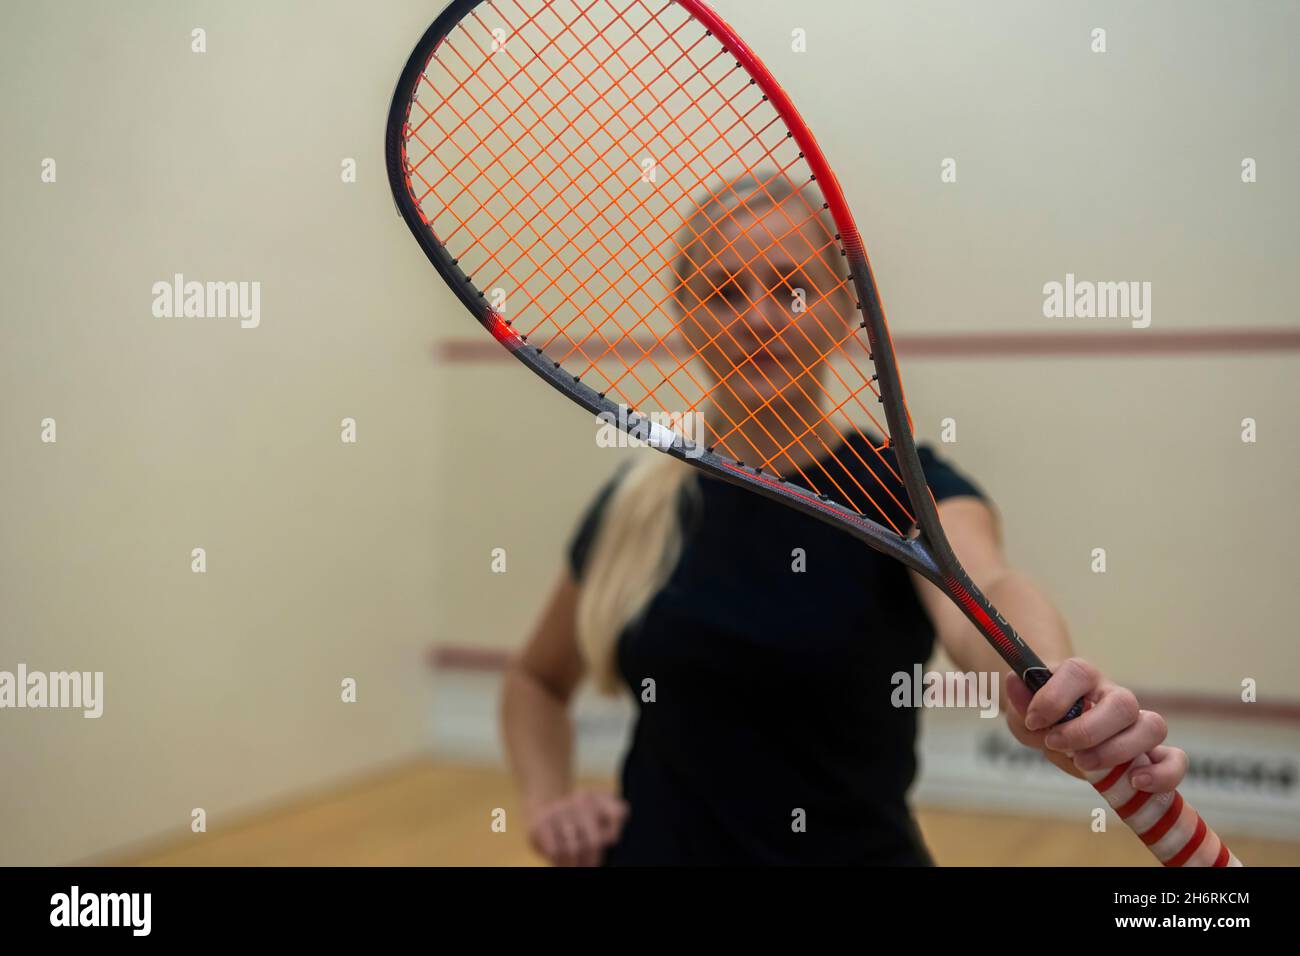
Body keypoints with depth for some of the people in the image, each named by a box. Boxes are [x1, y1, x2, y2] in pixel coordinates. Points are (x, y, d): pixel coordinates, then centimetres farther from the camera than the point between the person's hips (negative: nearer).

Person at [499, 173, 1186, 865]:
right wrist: (547, 802, -6)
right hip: (650, 846, 2)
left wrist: (1050, 694, -56)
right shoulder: (634, 506, -4)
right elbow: (536, 680, 11)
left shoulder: (907, 489, -13)